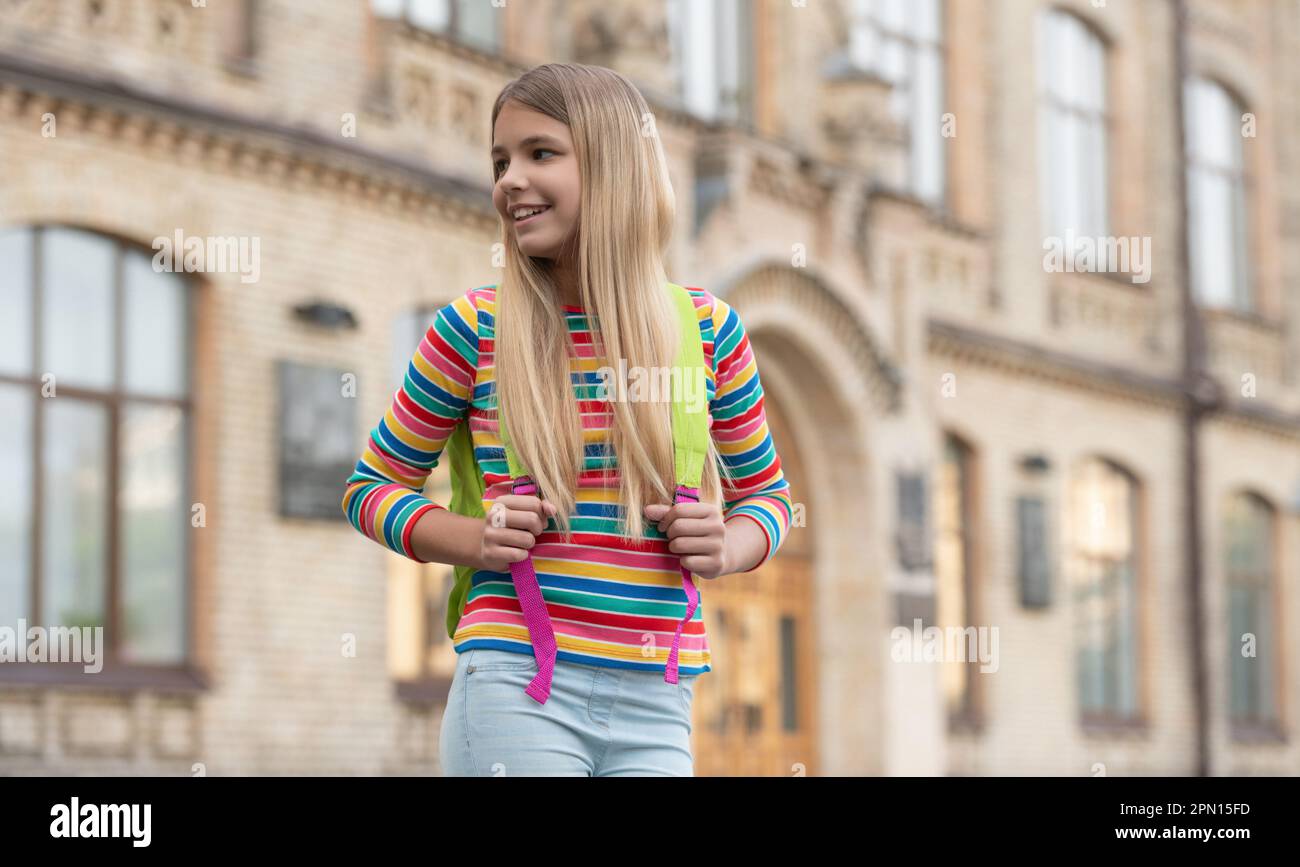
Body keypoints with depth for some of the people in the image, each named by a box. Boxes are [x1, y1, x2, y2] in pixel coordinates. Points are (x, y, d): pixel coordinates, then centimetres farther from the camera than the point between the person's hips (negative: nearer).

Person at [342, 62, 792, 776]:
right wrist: (474, 541, -8)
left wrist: (728, 549, -4)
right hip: (516, 685, -2)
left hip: (656, 707, 2)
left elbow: (766, 492, 18)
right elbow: (371, 486, 10)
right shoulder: (474, 330, 0)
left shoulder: (708, 332, 5)